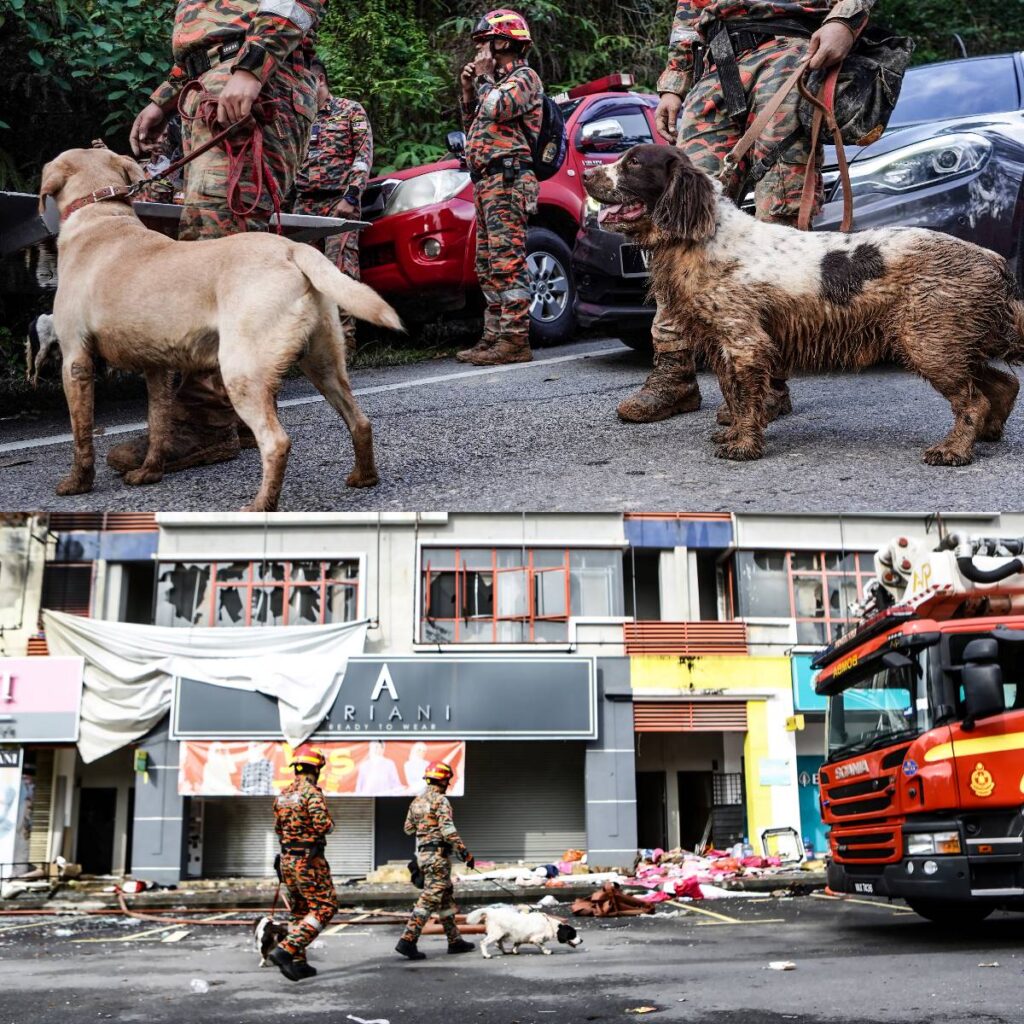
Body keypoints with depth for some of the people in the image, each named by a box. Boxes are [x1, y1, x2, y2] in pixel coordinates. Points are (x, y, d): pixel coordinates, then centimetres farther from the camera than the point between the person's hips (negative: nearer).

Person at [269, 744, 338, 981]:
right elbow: (323, 826, -22)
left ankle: (298, 962, 16)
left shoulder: (283, 795, 9)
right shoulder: (312, 792, -14)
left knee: (300, 910, 16)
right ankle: (285, 949, -15)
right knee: (324, 906, -4)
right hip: (309, 859, -8)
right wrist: (330, 824, -1)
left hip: (287, 859, 8)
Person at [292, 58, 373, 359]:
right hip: (304, 203, 5)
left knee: (340, 269, -15)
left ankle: (343, 336, -15)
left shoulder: (350, 110, 8)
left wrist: (351, 196, -12)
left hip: (339, 201, -5)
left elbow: (364, 155, 0)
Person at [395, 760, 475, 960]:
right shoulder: (440, 800, -12)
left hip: (422, 853, 9)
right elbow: (448, 830, -19)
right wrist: (464, 852, -16)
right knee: (430, 899, -8)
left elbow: (408, 828, 18)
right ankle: (407, 941, -12)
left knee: (446, 897, 16)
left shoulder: (417, 801, 13)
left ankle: (455, 940, 21)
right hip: (438, 854, -9)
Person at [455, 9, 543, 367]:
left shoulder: (524, 76, -2)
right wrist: (468, 89, 17)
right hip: (487, 181, 10)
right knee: (488, 265, 9)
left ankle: (515, 340, -19)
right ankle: (494, 337, 12)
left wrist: (485, 76, -2)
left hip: (506, 180, -10)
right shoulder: (496, 82, 26)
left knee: (508, 261, -16)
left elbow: (496, 108, -19)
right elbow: (473, 123, 30)